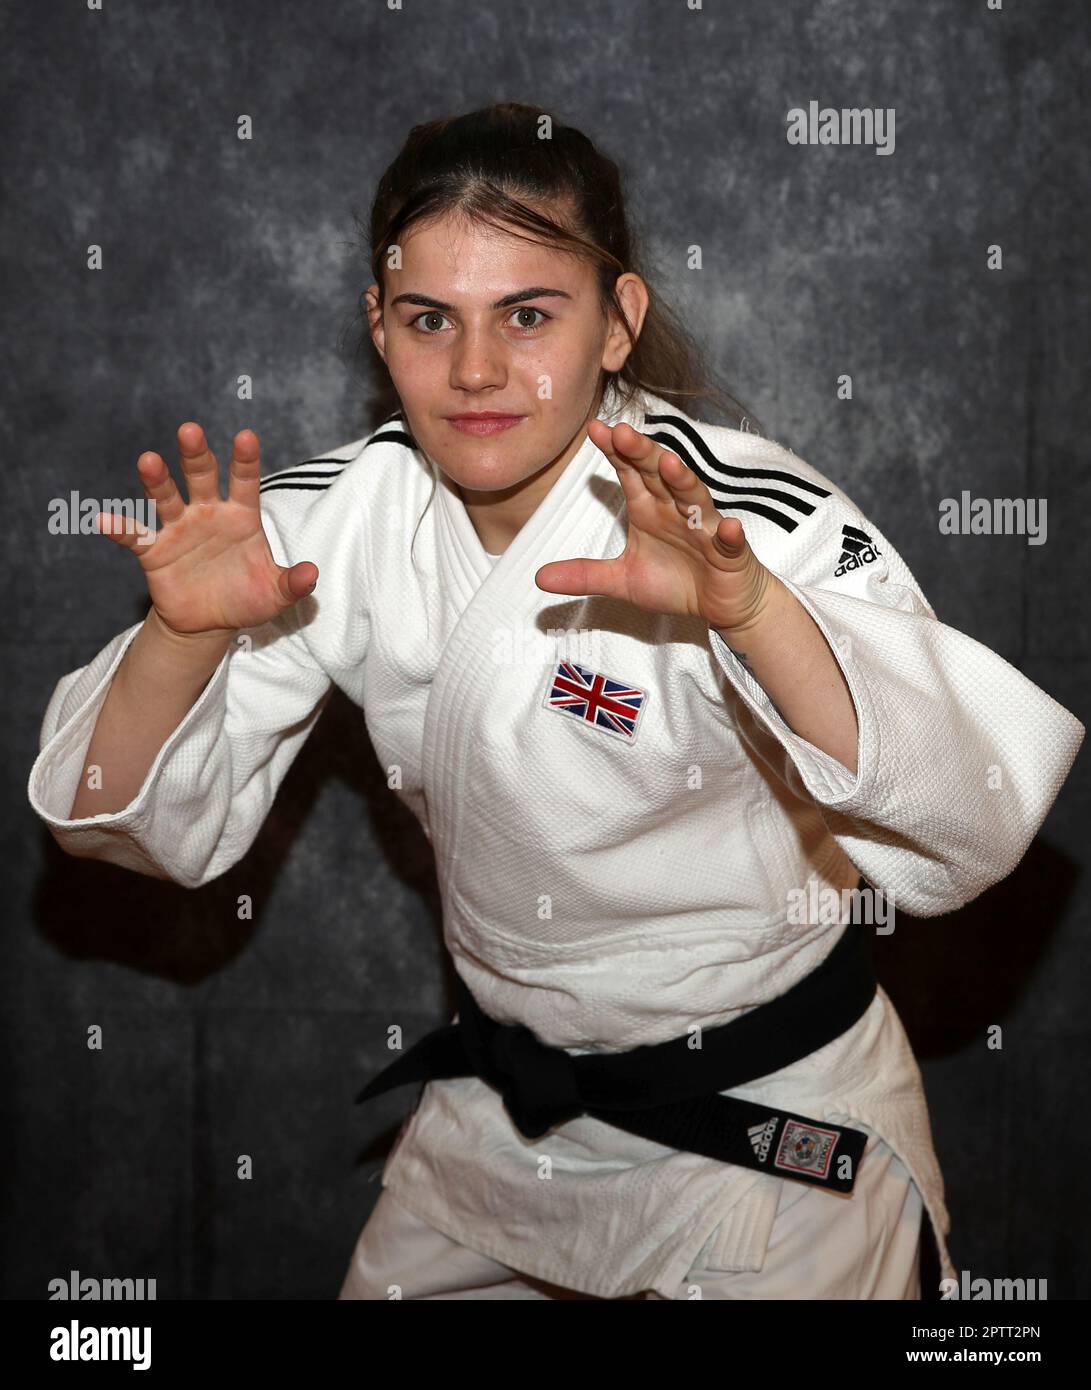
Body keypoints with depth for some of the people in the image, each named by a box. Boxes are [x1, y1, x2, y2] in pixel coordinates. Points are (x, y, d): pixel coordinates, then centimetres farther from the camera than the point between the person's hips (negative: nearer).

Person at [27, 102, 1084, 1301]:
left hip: (768, 1122, -4)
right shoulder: (333, 520, -10)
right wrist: (186, 636, -28)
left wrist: (751, 612, -48)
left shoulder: (748, 520, -24)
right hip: (503, 1110, 5)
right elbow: (138, 826, -8)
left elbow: (966, 837, -34)